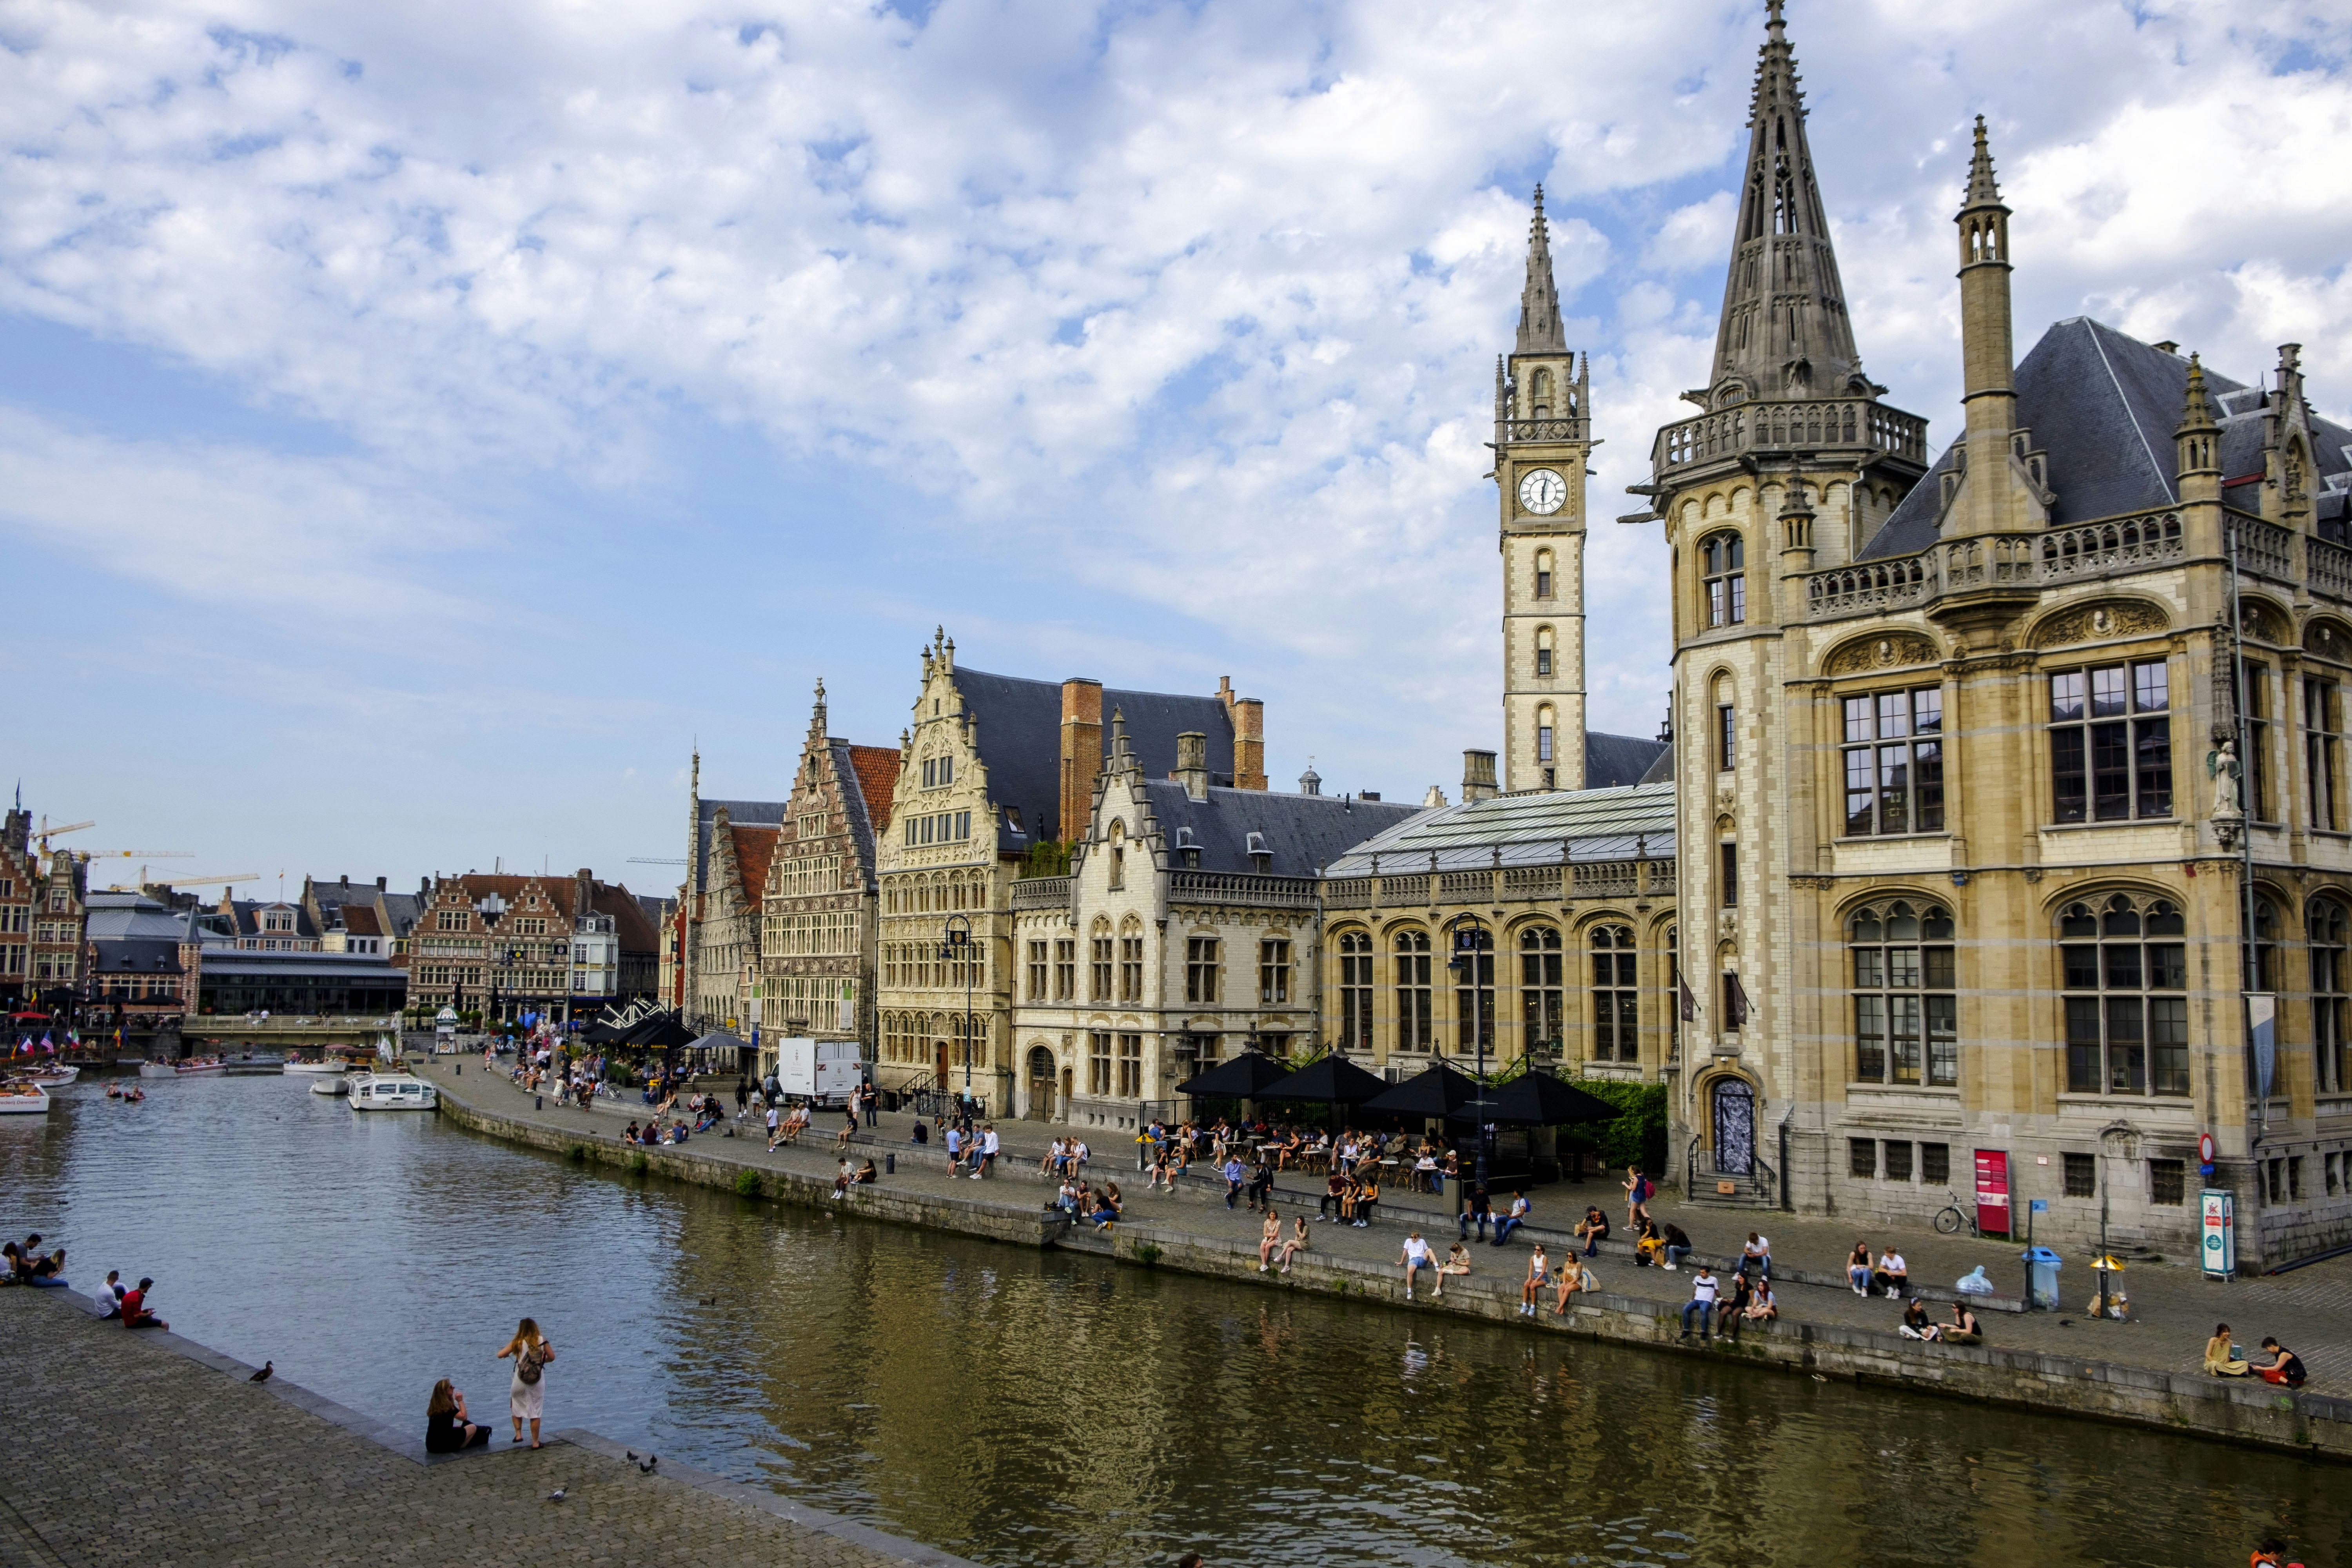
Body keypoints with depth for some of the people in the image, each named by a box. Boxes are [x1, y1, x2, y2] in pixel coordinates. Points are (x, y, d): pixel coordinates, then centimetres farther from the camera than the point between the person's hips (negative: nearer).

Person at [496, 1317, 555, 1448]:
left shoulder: (518, 1343, -7)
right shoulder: (542, 1341, -4)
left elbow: (500, 1355, -8)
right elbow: (552, 1357, 0)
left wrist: (506, 1355, 14)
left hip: (520, 1383, -1)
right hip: (538, 1383, 1)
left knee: (516, 1407, 24)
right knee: (535, 1412, 10)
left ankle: (518, 1434, 15)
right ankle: (535, 1442, 13)